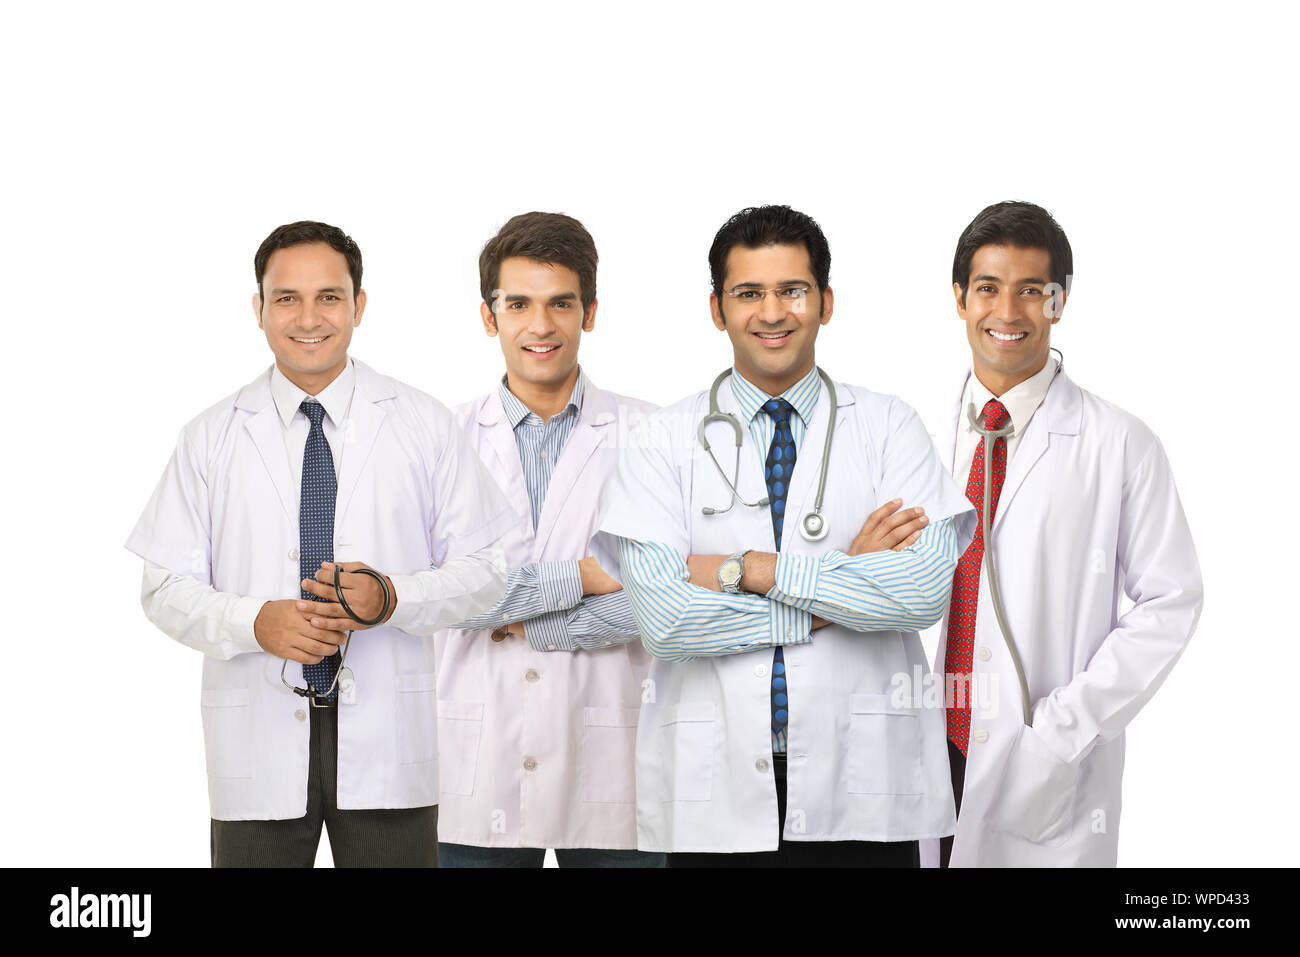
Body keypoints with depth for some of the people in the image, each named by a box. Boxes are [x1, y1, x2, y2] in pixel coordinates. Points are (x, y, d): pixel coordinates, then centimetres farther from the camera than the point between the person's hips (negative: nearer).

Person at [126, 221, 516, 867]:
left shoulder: (425, 426, 5)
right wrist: (257, 622, -16)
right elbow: (167, 588, 2)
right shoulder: (210, 438, 5)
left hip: (386, 741, 0)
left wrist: (391, 597, -15)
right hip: (257, 739, 0)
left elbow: (482, 568, 3)